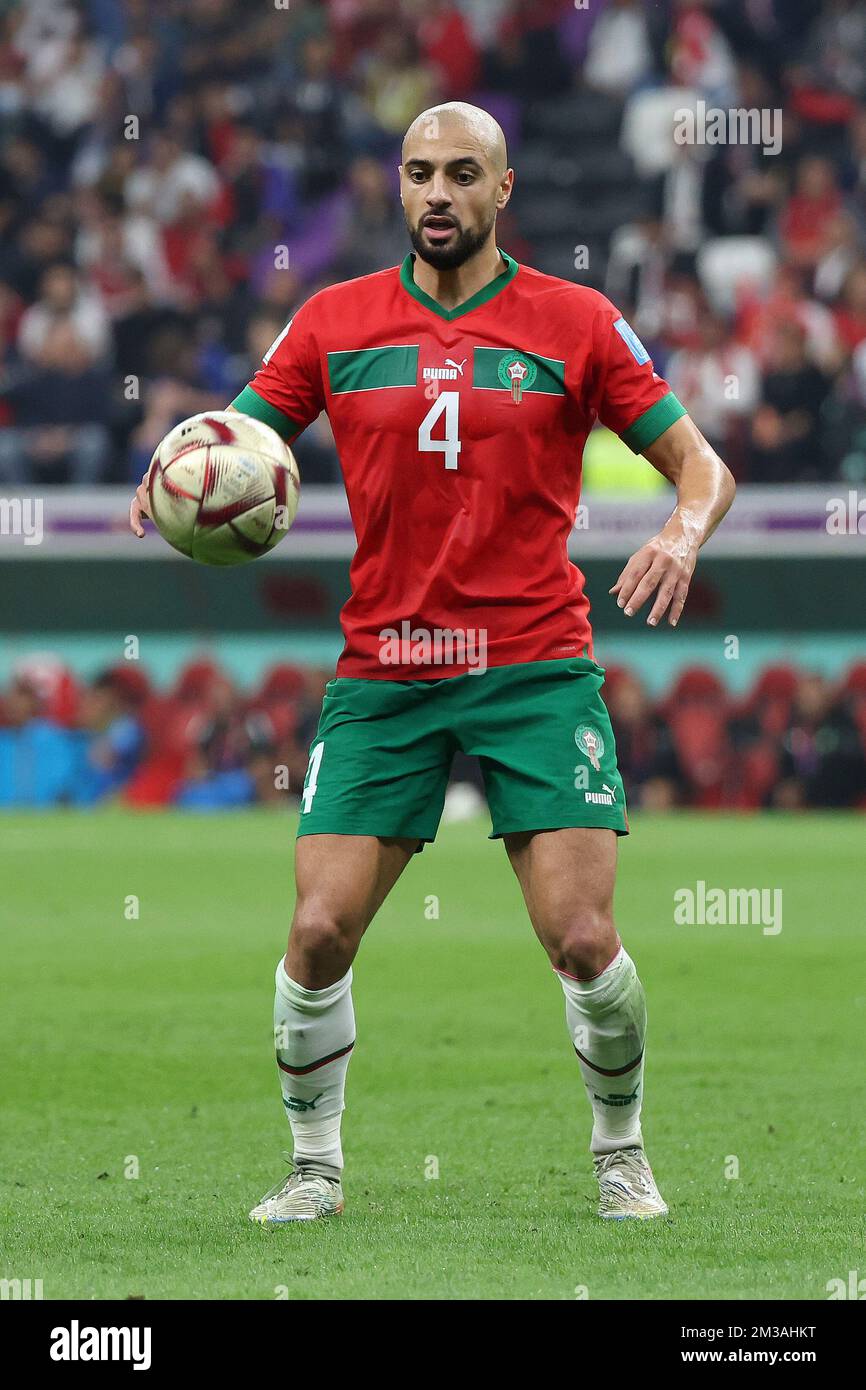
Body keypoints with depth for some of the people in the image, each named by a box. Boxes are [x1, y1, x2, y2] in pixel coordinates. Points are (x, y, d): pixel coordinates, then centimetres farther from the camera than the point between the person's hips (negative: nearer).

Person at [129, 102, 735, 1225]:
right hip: (381, 674, 1)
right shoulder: (335, 322, 6)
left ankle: (620, 1152, 13)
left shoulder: (577, 323, 2)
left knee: (582, 939, -11)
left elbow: (702, 463, 4)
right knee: (320, 931, -9)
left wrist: (684, 531, -19)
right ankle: (315, 1165, 10)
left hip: (534, 667, -1)